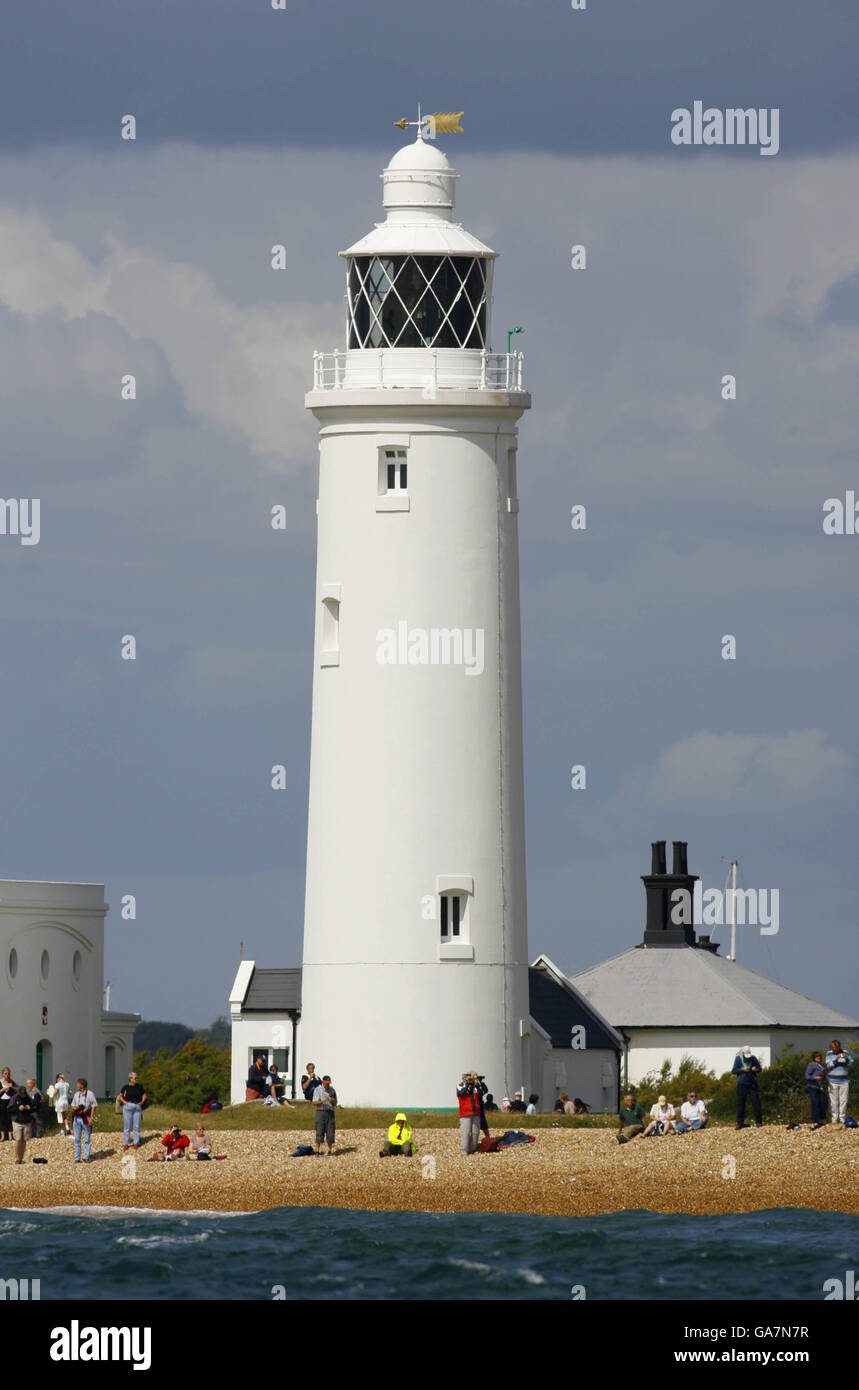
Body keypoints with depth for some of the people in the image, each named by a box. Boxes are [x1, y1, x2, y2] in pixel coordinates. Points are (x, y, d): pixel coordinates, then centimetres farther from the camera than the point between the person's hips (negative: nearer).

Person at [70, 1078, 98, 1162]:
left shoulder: (90, 1094, -2)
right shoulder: (76, 1094, 12)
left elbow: (93, 1107, -3)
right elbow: (72, 1106, 17)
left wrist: (91, 1118, -11)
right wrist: (75, 1107, -8)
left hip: (86, 1119, -4)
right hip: (77, 1118, 4)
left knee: (87, 1139, -2)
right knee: (77, 1139, 3)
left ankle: (86, 1157, 3)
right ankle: (77, 1158, 7)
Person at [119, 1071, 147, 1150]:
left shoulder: (139, 1086, 4)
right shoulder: (126, 1087, -2)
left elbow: (144, 1094, 18)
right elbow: (120, 1096, 9)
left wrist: (142, 1101, 4)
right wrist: (124, 1102, -5)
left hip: (137, 1107, 2)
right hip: (128, 1107, -2)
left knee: (136, 1126, 4)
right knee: (127, 1126, 1)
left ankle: (136, 1143, 12)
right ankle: (126, 1143, 8)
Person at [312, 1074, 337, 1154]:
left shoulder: (332, 1090, 12)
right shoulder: (318, 1090, 1)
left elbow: (335, 1103, 15)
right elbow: (315, 1102, -7)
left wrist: (332, 1100, -8)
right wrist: (323, 1101, -22)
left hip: (330, 1112, 3)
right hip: (320, 1112, -3)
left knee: (330, 1132, 0)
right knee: (319, 1132, -8)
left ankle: (330, 1150, 8)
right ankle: (317, 1150, -6)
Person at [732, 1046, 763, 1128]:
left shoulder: (753, 1058, 2)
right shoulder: (738, 1058, -2)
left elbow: (759, 1068, 10)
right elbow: (734, 1070, -1)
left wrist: (755, 1069, -12)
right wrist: (742, 1069, -17)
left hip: (752, 1083, 1)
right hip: (742, 1084, -1)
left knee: (756, 1102, -4)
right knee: (741, 1103, 1)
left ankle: (758, 1122, 3)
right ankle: (740, 1123, 8)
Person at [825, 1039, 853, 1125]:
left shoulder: (845, 1053, 3)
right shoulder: (829, 1054, -2)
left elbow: (851, 1064, -1)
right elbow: (828, 1065, -12)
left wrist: (847, 1059, -21)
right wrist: (836, 1058, -23)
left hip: (843, 1081, 2)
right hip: (833, 1081, -2)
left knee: (843, 1101, 0)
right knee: (833, 1101, -4)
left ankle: (842, 1119, 6)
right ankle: (834, 1119, 0)